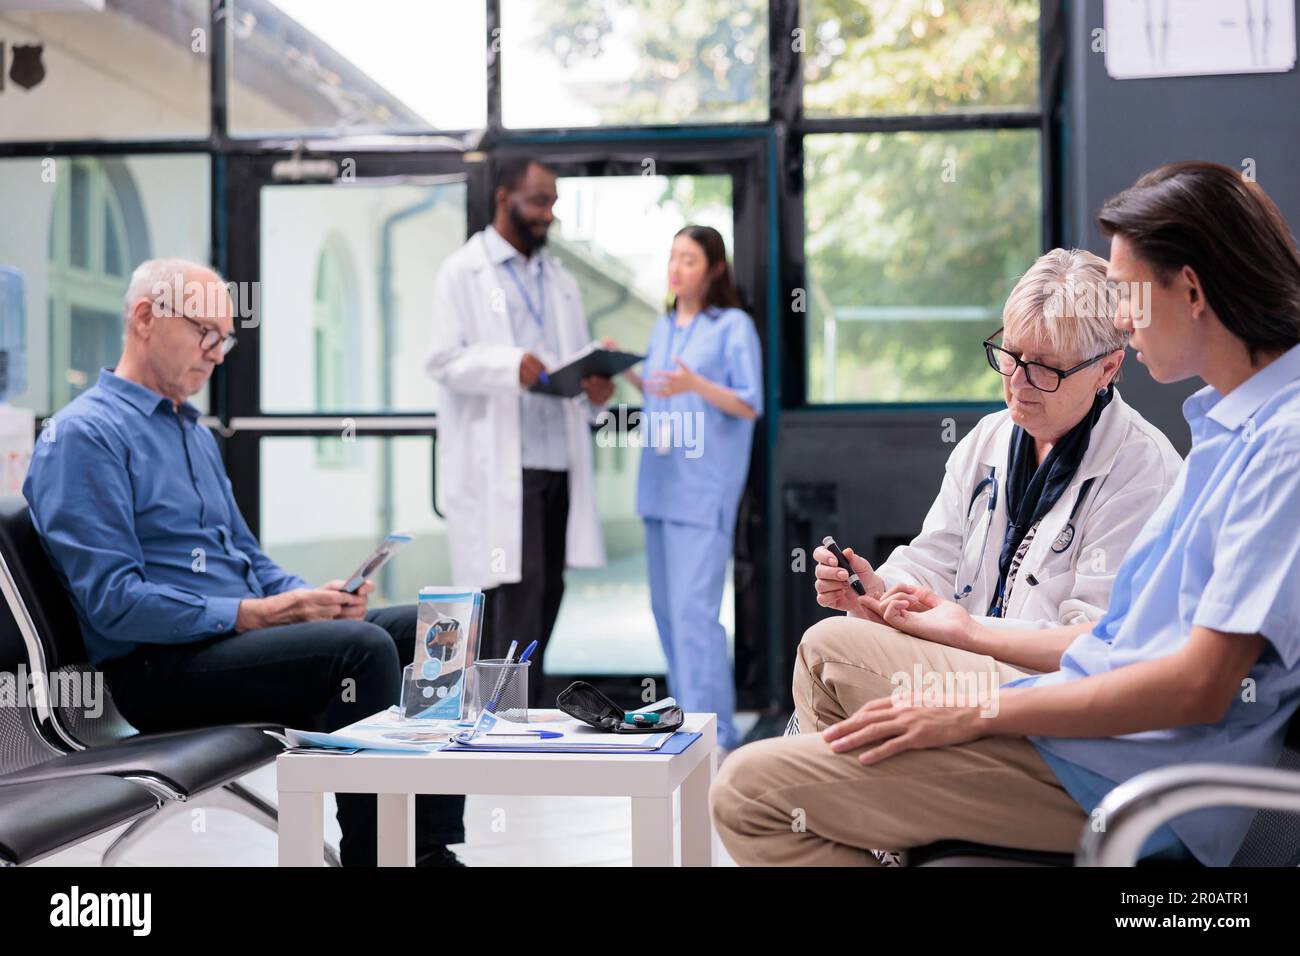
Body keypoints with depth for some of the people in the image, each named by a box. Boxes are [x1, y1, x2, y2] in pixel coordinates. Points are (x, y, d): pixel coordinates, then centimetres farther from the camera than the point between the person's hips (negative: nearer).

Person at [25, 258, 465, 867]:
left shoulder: (196, 434, 22)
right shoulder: (83, 435, -8)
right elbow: (114, 603, -17)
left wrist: (310, 597, 2)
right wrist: (259, 613, -19)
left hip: (238, 634, 9)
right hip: (157, 668, -9)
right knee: (363, 646, -28)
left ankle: (430, 850, -12)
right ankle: (373, 855, -22)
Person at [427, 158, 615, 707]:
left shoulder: (559, 279, 21)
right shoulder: (463, 272, 2)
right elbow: (444, 361, -8)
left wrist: (596, 389, -3)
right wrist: (510, 365, -26)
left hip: (557, 460, 7)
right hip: (497, 465, -6)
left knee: (546, 590, 7)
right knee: (517, 590, -11)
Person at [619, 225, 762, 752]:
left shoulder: (733, 326, -4)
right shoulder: (663, 327, 17)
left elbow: (751, 406, -8)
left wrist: (696, 385, -22)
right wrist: (626, 371, 6)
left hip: (705, 486, -8)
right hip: (659, 482, 8)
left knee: (693, 606, -13)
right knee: (666, 606, 10)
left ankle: (711, 732, -8)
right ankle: (691, 713, 20)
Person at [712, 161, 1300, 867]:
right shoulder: (1227, 424, 15)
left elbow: (1201, 684, -22)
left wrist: (972, 712, -17)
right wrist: (975, 639, 24)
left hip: (1130, 773, -10)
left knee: (749, 790, -15)